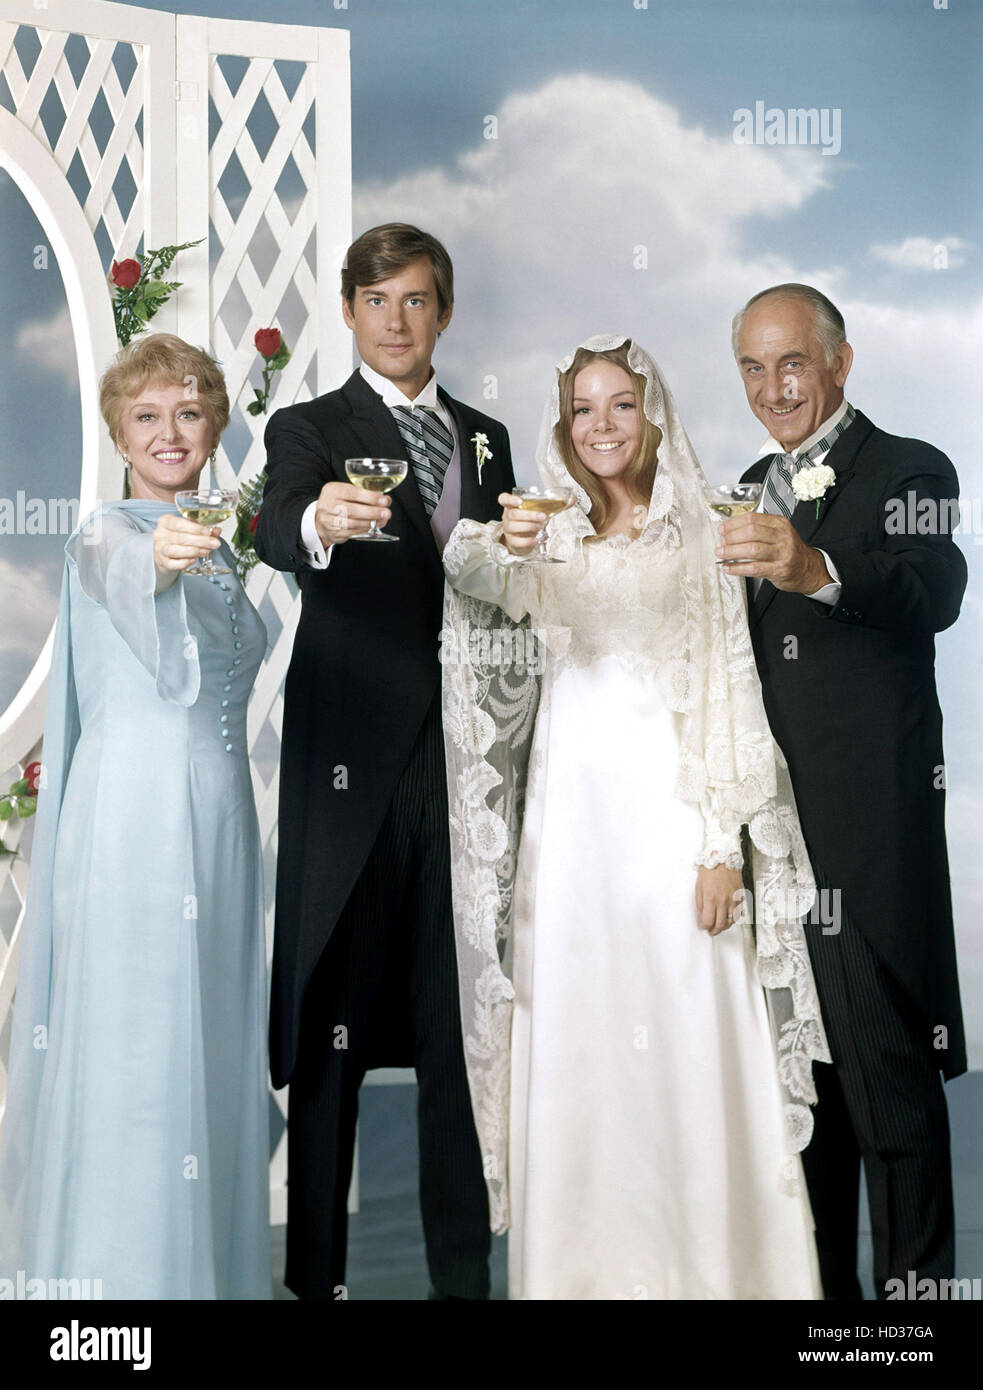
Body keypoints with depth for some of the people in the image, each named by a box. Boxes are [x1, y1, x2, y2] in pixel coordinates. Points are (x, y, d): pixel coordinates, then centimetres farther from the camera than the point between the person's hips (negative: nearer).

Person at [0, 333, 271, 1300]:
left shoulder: (222, 540, 15)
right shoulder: (107, 533, -6)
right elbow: (123, 577, -33)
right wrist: (161, 559, -52)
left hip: (219, 813, 7)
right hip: (132, 811, -7)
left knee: (212, 1033, 11)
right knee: (131, 1040, -5)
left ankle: (212, 1263, 22)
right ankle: (121, 1268, 7)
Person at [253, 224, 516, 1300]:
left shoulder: (485, 439, 18)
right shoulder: (309, 429, 3)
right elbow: (275, 529, -19)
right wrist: (316, 523, -40)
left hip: (466, 756, 4)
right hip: (353, 761, -4)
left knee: (462, 1016, 8)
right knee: (332, 1019, 1)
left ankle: (464, 1266, 19)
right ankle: (317, 1270, 12)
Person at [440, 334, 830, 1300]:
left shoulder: (695, 540, 5)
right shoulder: (551, 539, 12)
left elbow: (729, 694, -1)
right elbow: (486, 583, -10)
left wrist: (722, 844, -9)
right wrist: (496, 547, -34)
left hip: (665, 803, -3)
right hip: (566, 809, 3)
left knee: (684, 1028, -3)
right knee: (571, 1030, 5)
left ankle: (707, 1258, 10)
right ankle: (580, 1262, 17)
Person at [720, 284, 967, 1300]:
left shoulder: (907, 472, -3)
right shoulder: (746, 492, 18)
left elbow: (935, 593, -23)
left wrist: (817, 570, -42)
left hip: (868, 831, -6)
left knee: (888, 1071, -3)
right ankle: (823, 1281, 26)